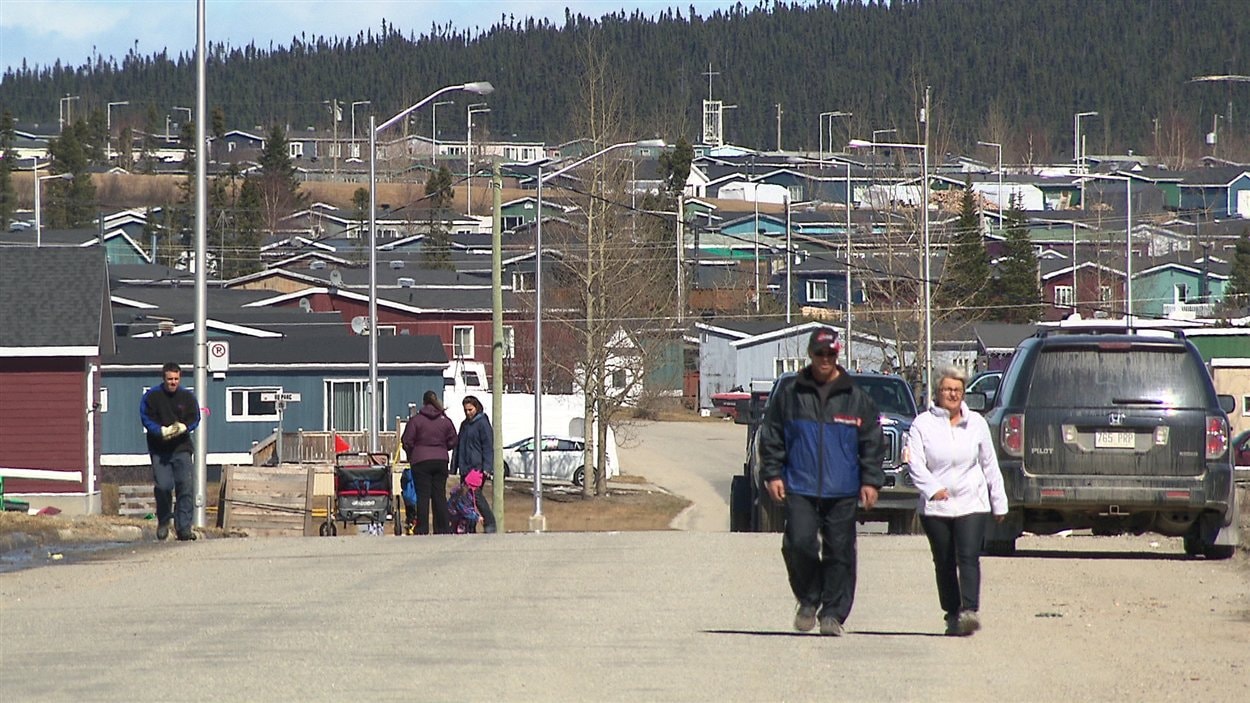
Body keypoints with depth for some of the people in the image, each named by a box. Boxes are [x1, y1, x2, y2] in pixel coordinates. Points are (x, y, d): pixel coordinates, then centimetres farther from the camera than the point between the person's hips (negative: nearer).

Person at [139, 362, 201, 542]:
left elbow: (194, 419, 6)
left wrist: (183, 427, -16)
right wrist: (162, 431, -20)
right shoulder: (152, 396, 1)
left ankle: (184, 527, -4)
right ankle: (163, 522, 15)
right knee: (163, 486, -9)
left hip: (181, 448, 2)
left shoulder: (187, 397, 7)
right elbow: (147, 419, -4)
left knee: (186, 486, -8)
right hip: (159, 450, -2)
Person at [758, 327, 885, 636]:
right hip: (800, 487, 0)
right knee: (800, 544, -13)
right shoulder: (789, 392, 6)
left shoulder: (855, 396, 7)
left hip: (842, 491, 0)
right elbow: (771, 436, 11)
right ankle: (808, 601, 9)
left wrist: (870, 481, 3)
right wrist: (772, 473, 3)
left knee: (839, 551, -1)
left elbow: (872, 442, 10)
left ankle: (832, 613, 7)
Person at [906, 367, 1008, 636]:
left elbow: (990, 465, 14)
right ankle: (952, 613, 16)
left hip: (972, 504, 0)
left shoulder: (976, 423, 9)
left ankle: (969, 611, -25)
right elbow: (915, 462, -9)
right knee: (944, 563, 6)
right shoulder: (923, 424, 2)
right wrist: (932, 487, -26)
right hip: (936, 507, 0)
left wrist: (999, 502, 15)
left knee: (968, 558, -15)